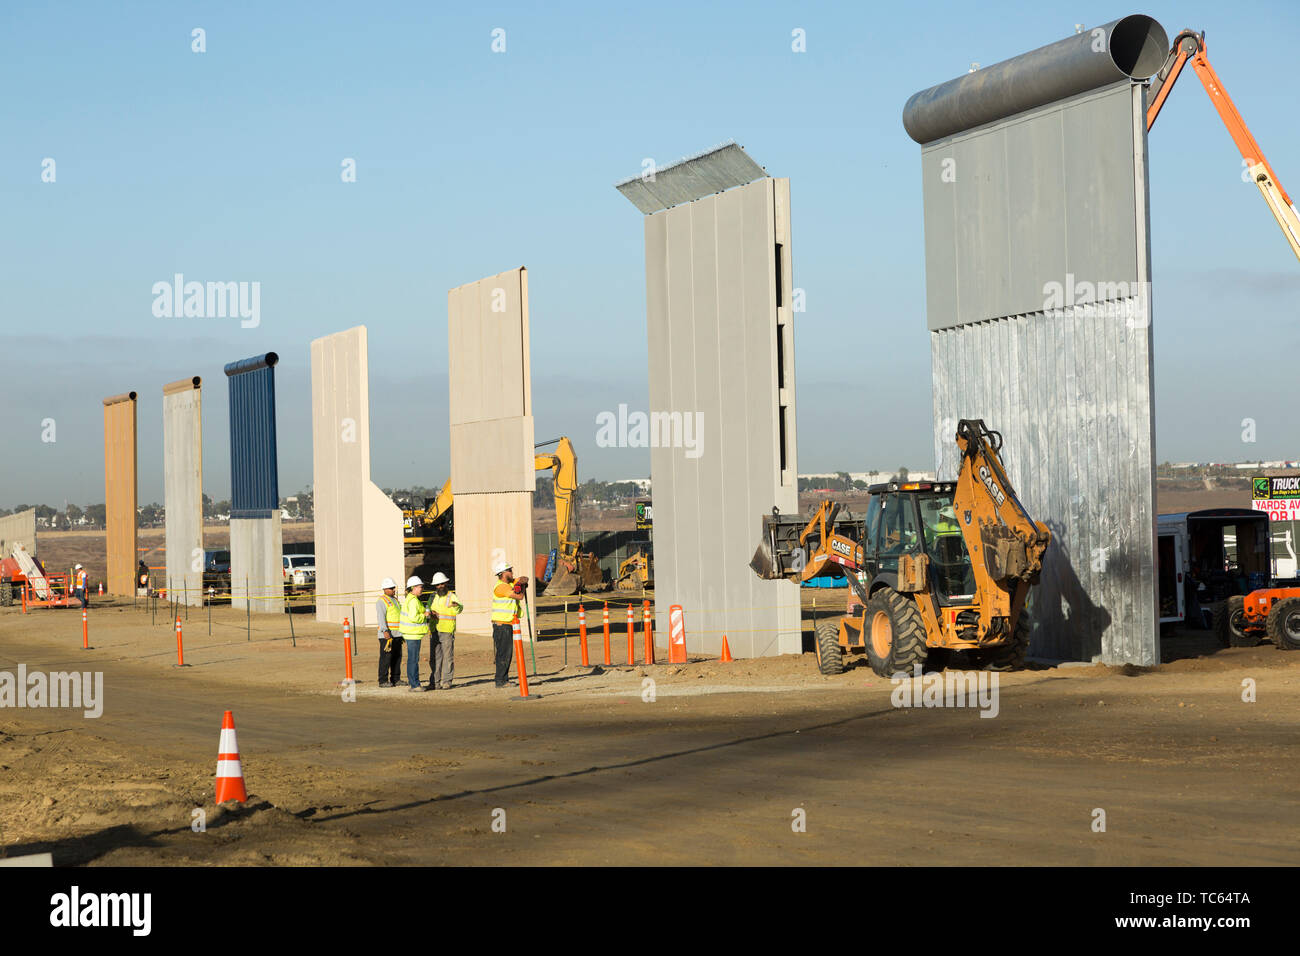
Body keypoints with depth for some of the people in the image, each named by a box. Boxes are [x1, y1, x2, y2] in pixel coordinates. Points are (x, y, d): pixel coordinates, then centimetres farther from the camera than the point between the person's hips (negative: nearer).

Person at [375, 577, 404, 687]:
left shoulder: (395, 600, 19)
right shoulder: (381, 601, -8)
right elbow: (381, 617, -18)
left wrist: (402, 632, 24)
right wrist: (385, 631, -28)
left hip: (397, 634, 8)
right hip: (386, 634, -8)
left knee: (397, 657, 9)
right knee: (386, 657, -8)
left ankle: (396, 679, 16)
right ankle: (383, 681, -7)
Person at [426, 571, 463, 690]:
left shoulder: (452, 596, -2)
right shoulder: (433, 597, 14)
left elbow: (459, 609, -19)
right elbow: (428, 609, 16)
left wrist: (456, 605, -44)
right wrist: (431, 612, -8)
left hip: (447, 631, -5)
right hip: (434, 631, 5)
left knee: (448, 657, -4)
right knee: (434, 658, 5)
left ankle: (446, 682, -1)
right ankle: (435, 682, 10)